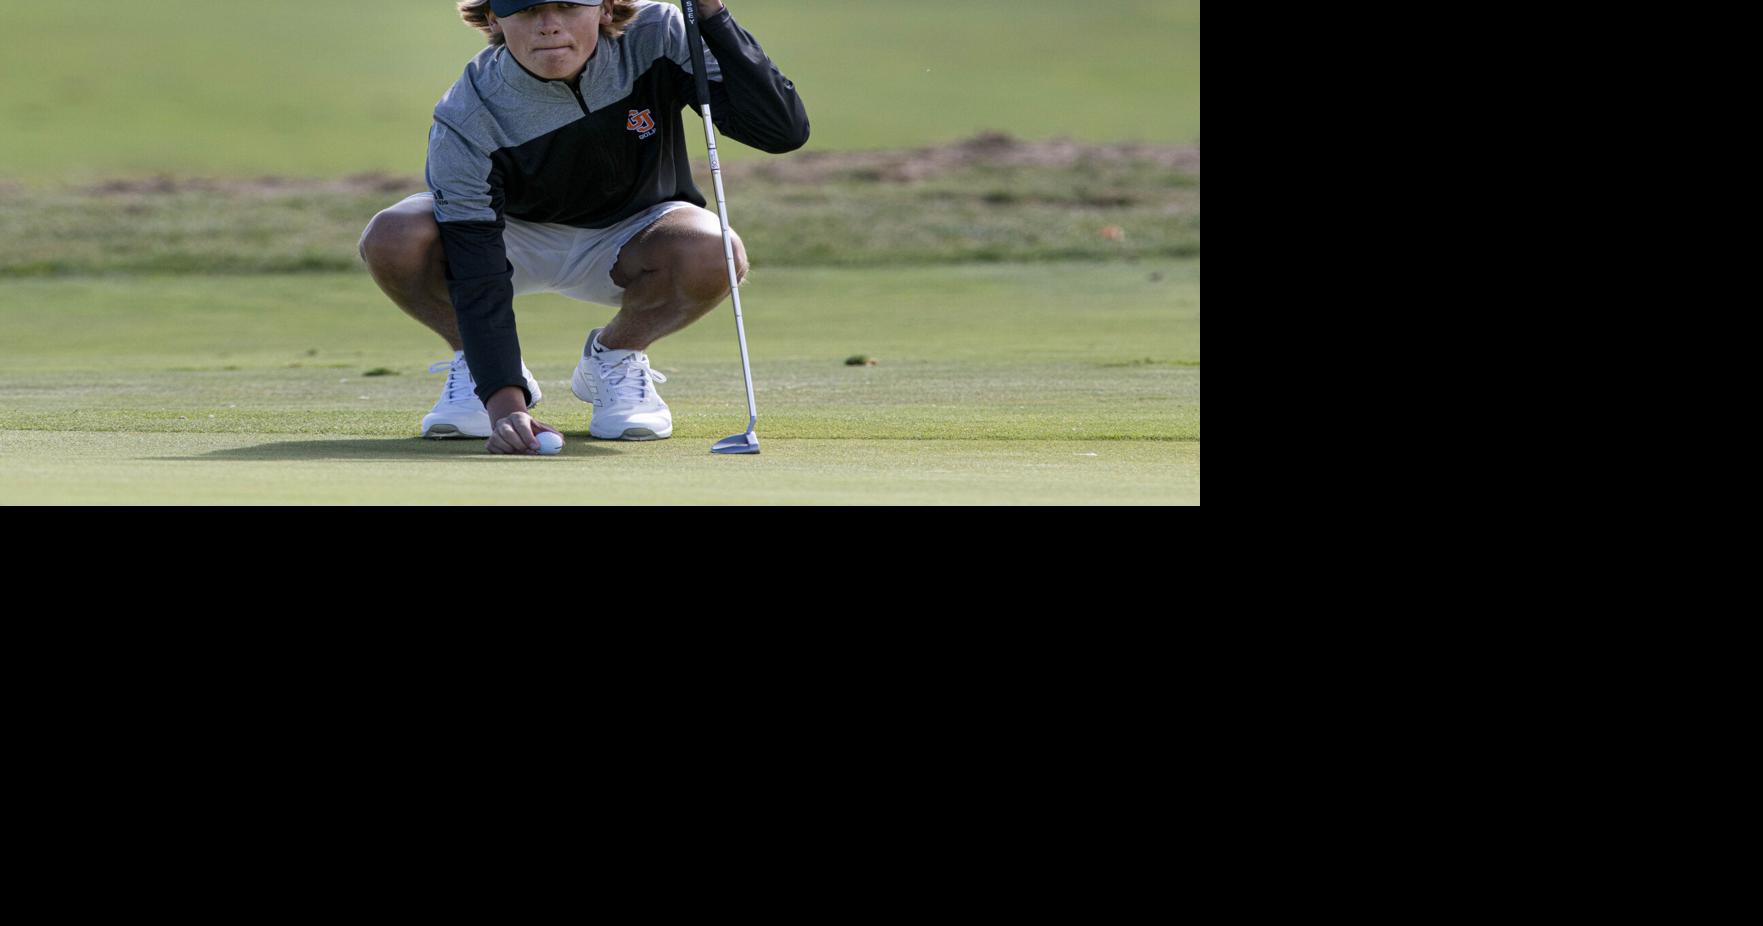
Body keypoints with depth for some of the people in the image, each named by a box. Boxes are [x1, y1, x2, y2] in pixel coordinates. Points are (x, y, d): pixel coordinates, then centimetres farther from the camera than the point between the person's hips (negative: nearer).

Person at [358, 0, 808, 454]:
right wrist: (504, 403, -47)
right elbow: (478, 279, -33)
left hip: (630, 238, 1)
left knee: (713, 254, -35)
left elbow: (784, 130, -32)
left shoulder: (657, 38, -26)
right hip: (515, 239, -1)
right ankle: (474, 363, 0)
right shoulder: (464, 123, -30)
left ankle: (616, 354, -2)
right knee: (392, 240, -32)